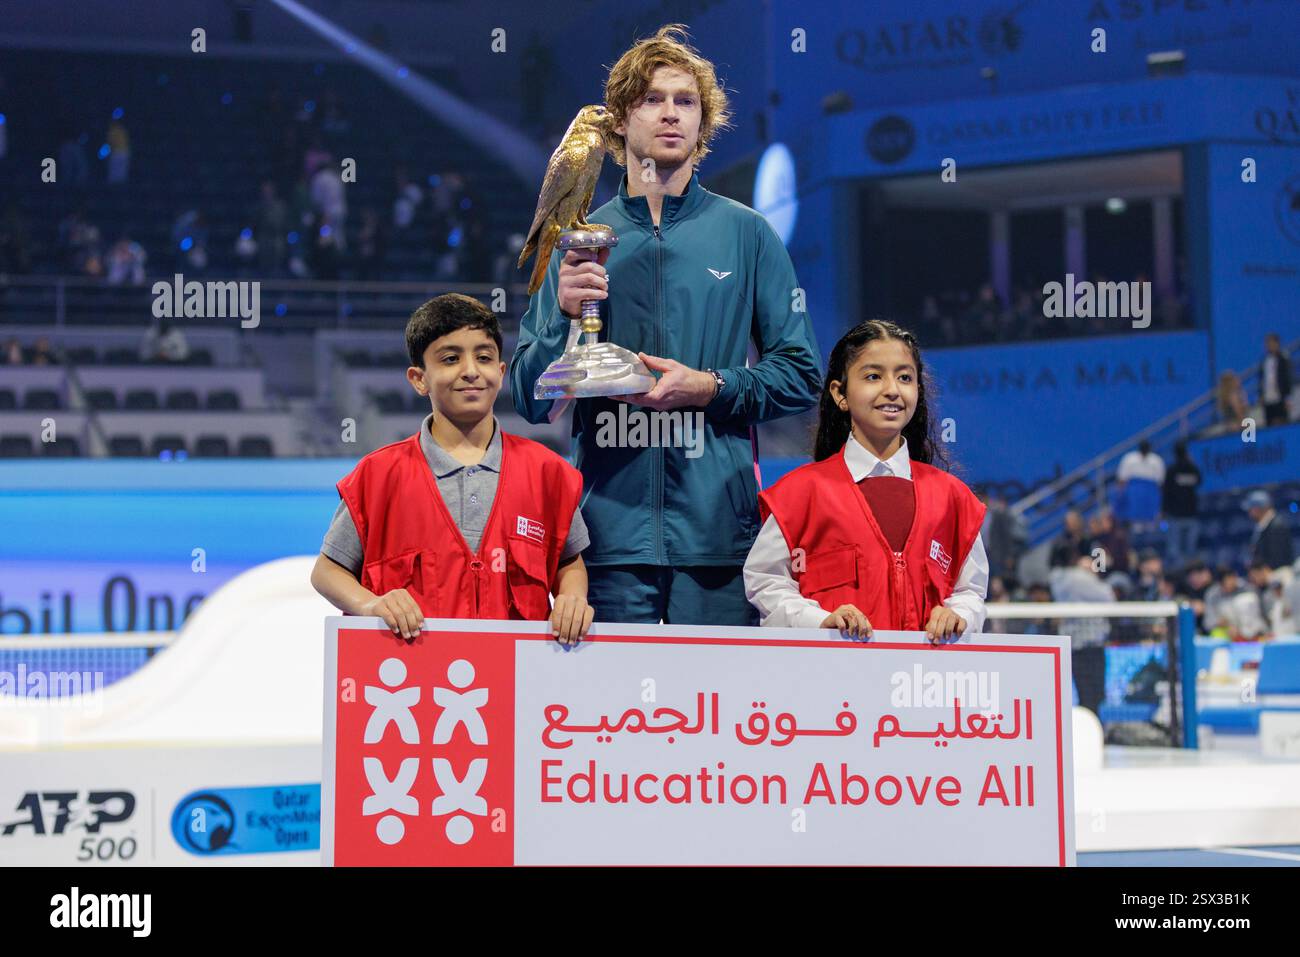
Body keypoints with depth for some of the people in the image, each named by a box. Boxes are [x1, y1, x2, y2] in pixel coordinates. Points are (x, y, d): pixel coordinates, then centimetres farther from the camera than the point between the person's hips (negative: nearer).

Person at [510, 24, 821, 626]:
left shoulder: (746, 234, 8)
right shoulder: (579, 241, 11)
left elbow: (801, 377, 6)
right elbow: (529, 400, 8)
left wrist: (709, 387, -10)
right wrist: (565, 315, -9)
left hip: (718, 527, -1)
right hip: (608, 526, 1)